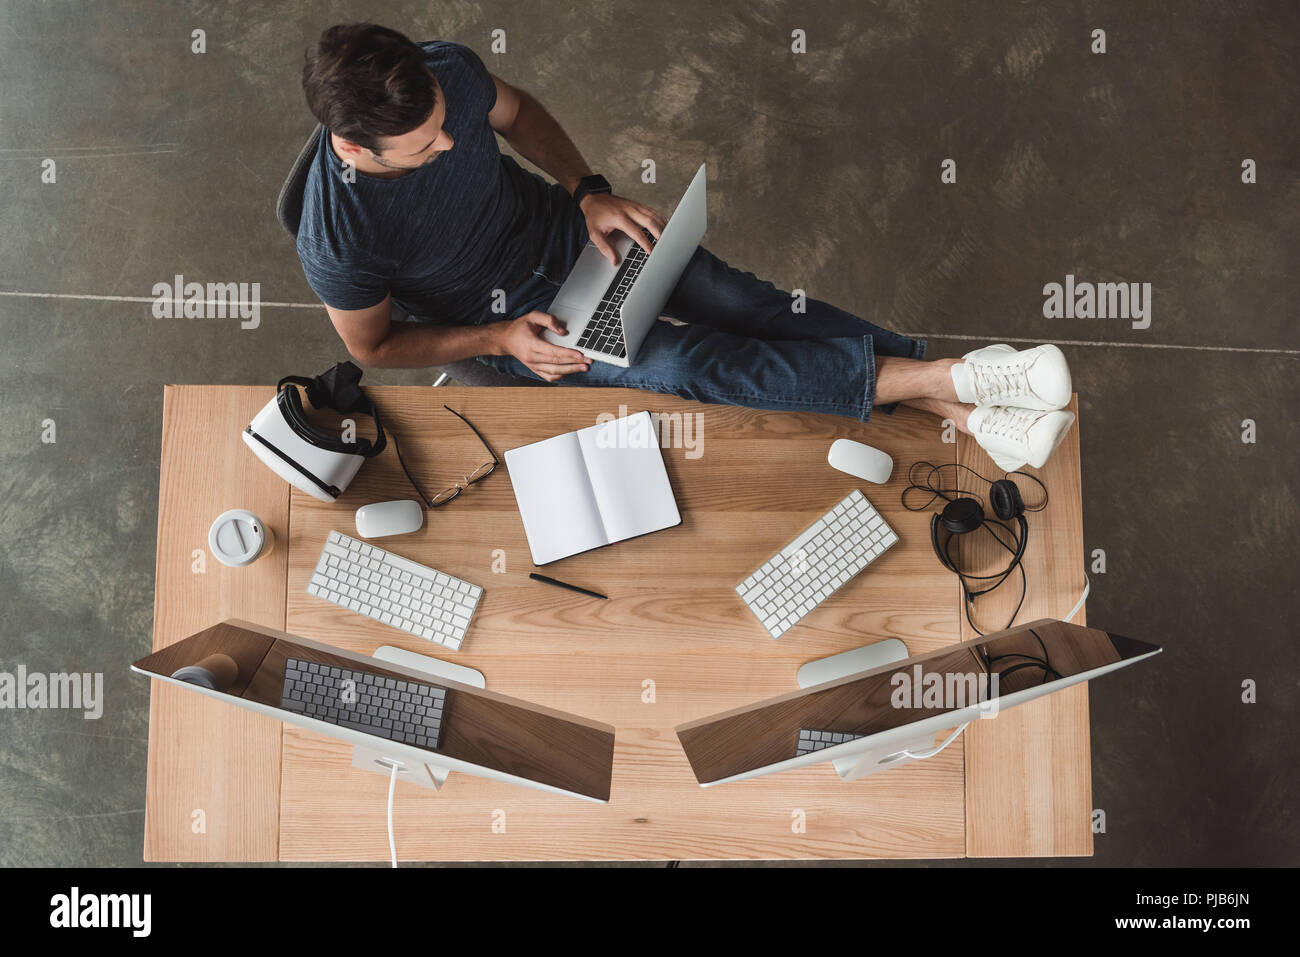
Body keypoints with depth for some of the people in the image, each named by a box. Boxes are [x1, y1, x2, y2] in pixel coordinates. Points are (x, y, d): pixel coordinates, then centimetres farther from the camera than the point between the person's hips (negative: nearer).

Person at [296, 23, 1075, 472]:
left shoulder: (443, 70, -21)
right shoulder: (340, 242, -31)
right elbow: (374, 346, -13)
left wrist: (589, 191, -10)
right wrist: (503, 339, -20)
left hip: (557, 225, 4)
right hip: (504, 316, -4)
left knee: (747, 303, -12)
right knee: (685, 361, -22)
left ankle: (970, 415, -9)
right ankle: (945, 375, -20)